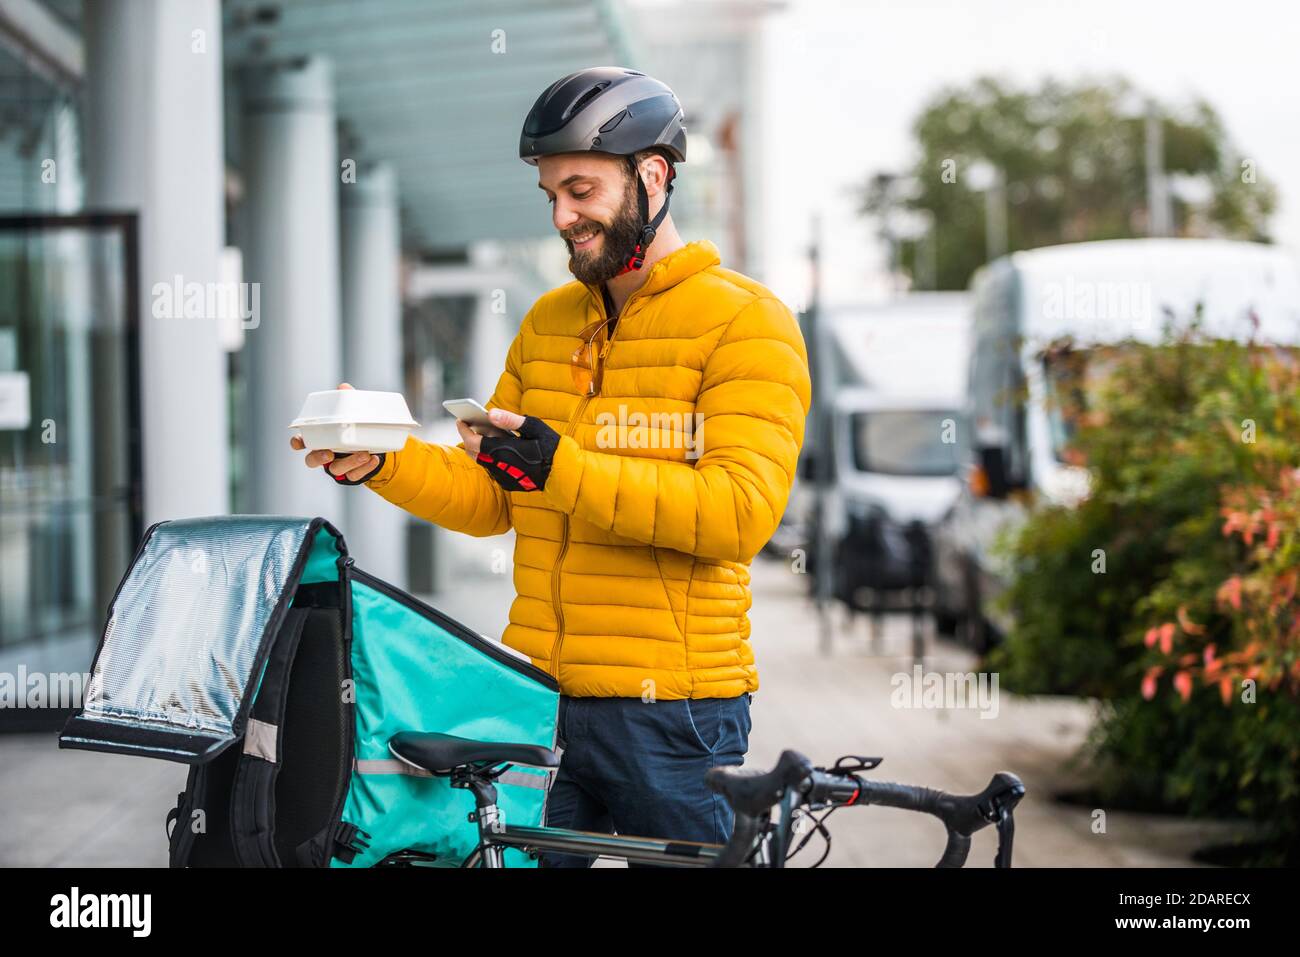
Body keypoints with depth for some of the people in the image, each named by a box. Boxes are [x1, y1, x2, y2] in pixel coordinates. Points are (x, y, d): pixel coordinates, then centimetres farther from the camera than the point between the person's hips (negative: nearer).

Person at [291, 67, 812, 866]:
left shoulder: (745, 320, -6)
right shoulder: (550, 322, 16)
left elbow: (741, 509, -19)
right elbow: (487, 497, 14)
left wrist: (564, 470, -26)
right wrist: (380, 464, -5)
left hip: (672, 709, -6)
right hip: (540, 697, 6)